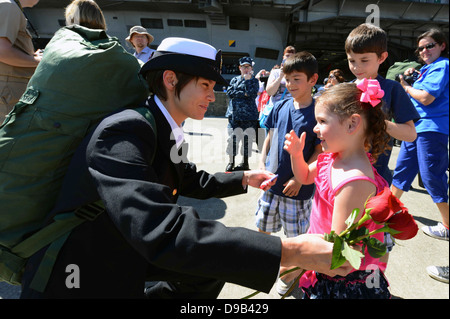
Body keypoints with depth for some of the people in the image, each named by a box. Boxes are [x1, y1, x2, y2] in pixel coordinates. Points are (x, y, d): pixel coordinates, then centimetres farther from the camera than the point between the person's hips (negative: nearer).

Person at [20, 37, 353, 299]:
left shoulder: (168, 132, -1)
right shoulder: (125, 130, -29)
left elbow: (193, 181, 16)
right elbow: (162, 231, -41)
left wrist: (244, 179, 4)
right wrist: (289, 251, -41)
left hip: (127, 255, 8)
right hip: (81, 279, -7)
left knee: (212, 268, 9)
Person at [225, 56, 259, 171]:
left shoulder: (254, 80, 8)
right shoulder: (234, 79, 15)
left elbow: (252, 93, -10)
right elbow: (229, 92, -1)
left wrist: (247, 80, -5)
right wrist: (244, 94, -7)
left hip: (248, 115, -2)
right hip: (234, 114, 2)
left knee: (247, 139, 2)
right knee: (232, 138, 2)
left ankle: (245, 163, 16)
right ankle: (231, 162, 15)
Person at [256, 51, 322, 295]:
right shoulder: (280, 107, 2)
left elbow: (320, 152, -10)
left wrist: (300, 178, -15)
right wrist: (262, 163, -2)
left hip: (298, 187, -4)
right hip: (271, 182, 5)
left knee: (295, 235, 11)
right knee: (263, 227, 18)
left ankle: (291, 271, 36)